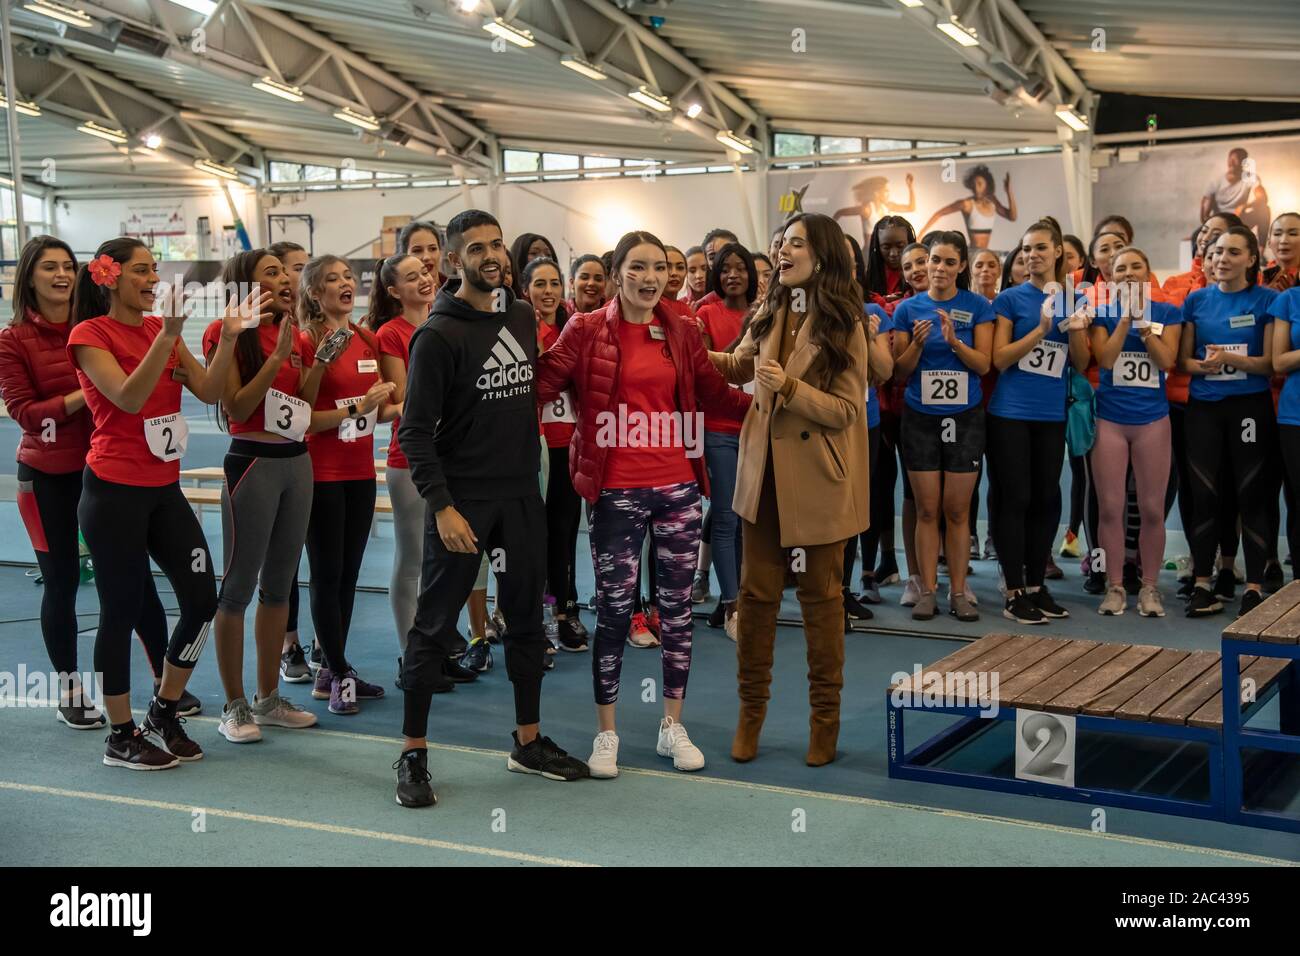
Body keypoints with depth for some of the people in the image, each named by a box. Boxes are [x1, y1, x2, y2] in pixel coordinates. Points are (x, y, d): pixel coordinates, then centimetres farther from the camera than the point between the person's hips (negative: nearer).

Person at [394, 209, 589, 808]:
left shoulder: (522, 317, 9)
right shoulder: (439, 334, -11)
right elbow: (416, 431, -13)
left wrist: (532, 468, 11)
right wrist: (441, 505, -19)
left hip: (521, 495, 6)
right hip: (462, 499, -6)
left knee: (527, 619, 13)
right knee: (434, 627, 0)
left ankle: (529, 743, 25)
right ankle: (413, 755, 10)